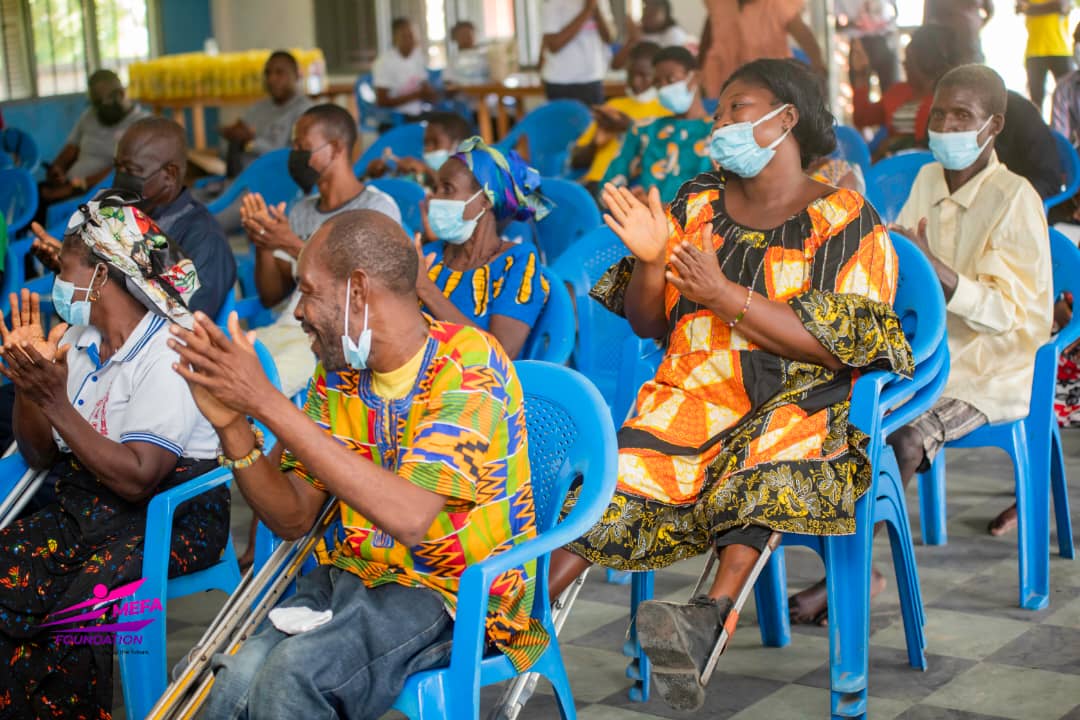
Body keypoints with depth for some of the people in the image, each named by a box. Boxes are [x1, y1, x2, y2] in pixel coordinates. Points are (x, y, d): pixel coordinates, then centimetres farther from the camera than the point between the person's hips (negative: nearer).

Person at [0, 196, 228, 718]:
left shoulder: (169, 354, -14)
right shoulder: (78, 338, 10)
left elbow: (136, 480, -21)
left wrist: (55, 403, -21)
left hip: (166, 515, -7)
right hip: (82, 502, 7)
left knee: (74, 613, -31)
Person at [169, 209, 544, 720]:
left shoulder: (469, 365, -17)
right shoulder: (336, 376, 4)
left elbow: (410, 517, -30)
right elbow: (294, 519, 6)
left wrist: (268, 403, -28)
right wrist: (232, 425, -12)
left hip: (459, 598, -5)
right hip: (356, 577, 5)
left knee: (294, 672, -30)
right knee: (239, 679, -25)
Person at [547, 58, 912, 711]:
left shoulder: (848, 223, 1)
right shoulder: (699, 204, 13)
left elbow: (838, 348, -11)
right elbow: (647, 324, 12)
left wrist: (726, 297, -16)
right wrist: (650, 261, -9)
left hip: (800, 399, -3)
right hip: (695, 392, 3)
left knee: (767, 469, -36)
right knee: (625, 470, -24)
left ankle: (710, 619, -51)